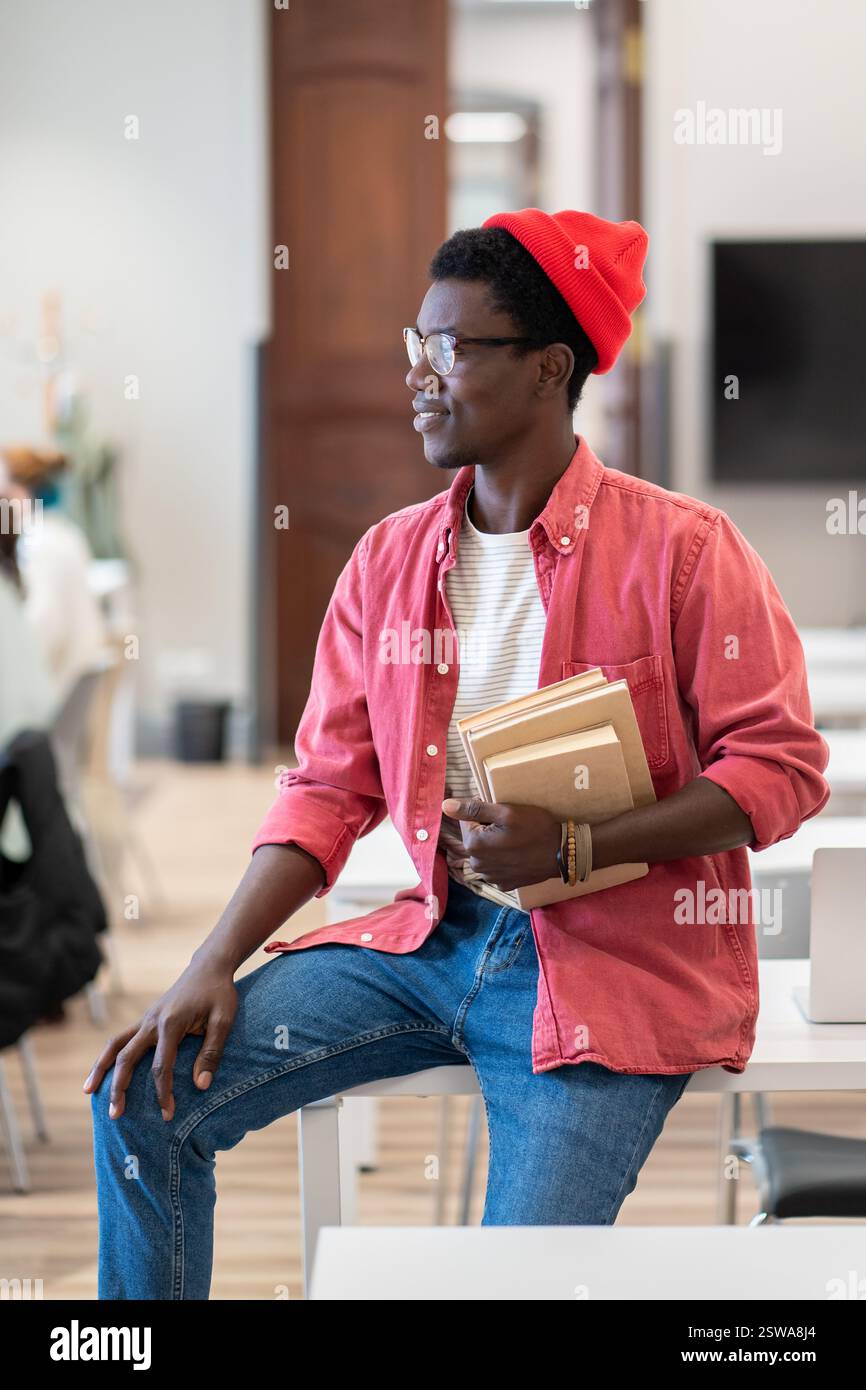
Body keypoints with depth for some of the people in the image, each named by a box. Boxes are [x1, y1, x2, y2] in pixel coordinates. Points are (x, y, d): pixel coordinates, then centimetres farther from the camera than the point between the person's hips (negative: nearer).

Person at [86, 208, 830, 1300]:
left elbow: (783, 769, -10)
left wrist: (572, 844, -20)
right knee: (146, 1095, -6)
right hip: (434, 934, 5)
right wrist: (212, 967, -5)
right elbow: (328, 788, 7)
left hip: (617, 966, -5)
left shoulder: (680, 549, -9)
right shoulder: (389, 559, 7)